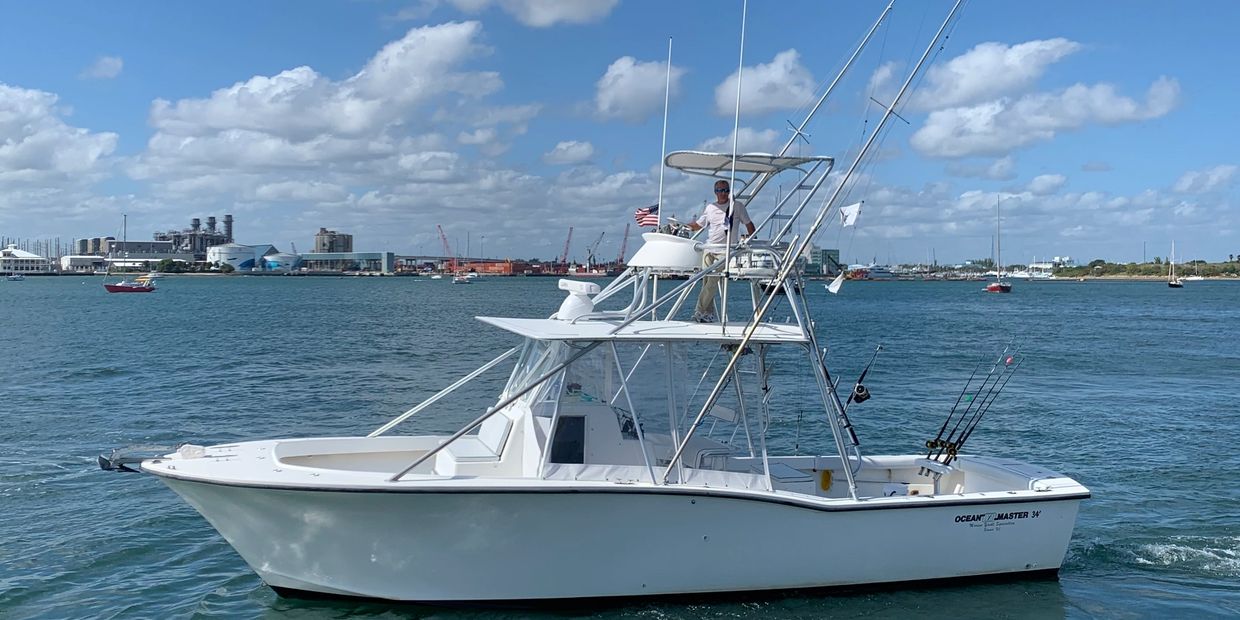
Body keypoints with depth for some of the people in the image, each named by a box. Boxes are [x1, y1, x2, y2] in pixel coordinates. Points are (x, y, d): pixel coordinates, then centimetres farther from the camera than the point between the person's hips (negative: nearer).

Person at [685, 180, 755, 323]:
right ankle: (709, 314, 9)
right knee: (706, 282, 2)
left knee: (713, 281, -14)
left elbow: (748, 224, 8)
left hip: (725, 251, -4)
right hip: (709, 249, 4)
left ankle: (699, 311, -11)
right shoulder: (710, 208, 12)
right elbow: (698, 225, 22)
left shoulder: (737, 206, 2)